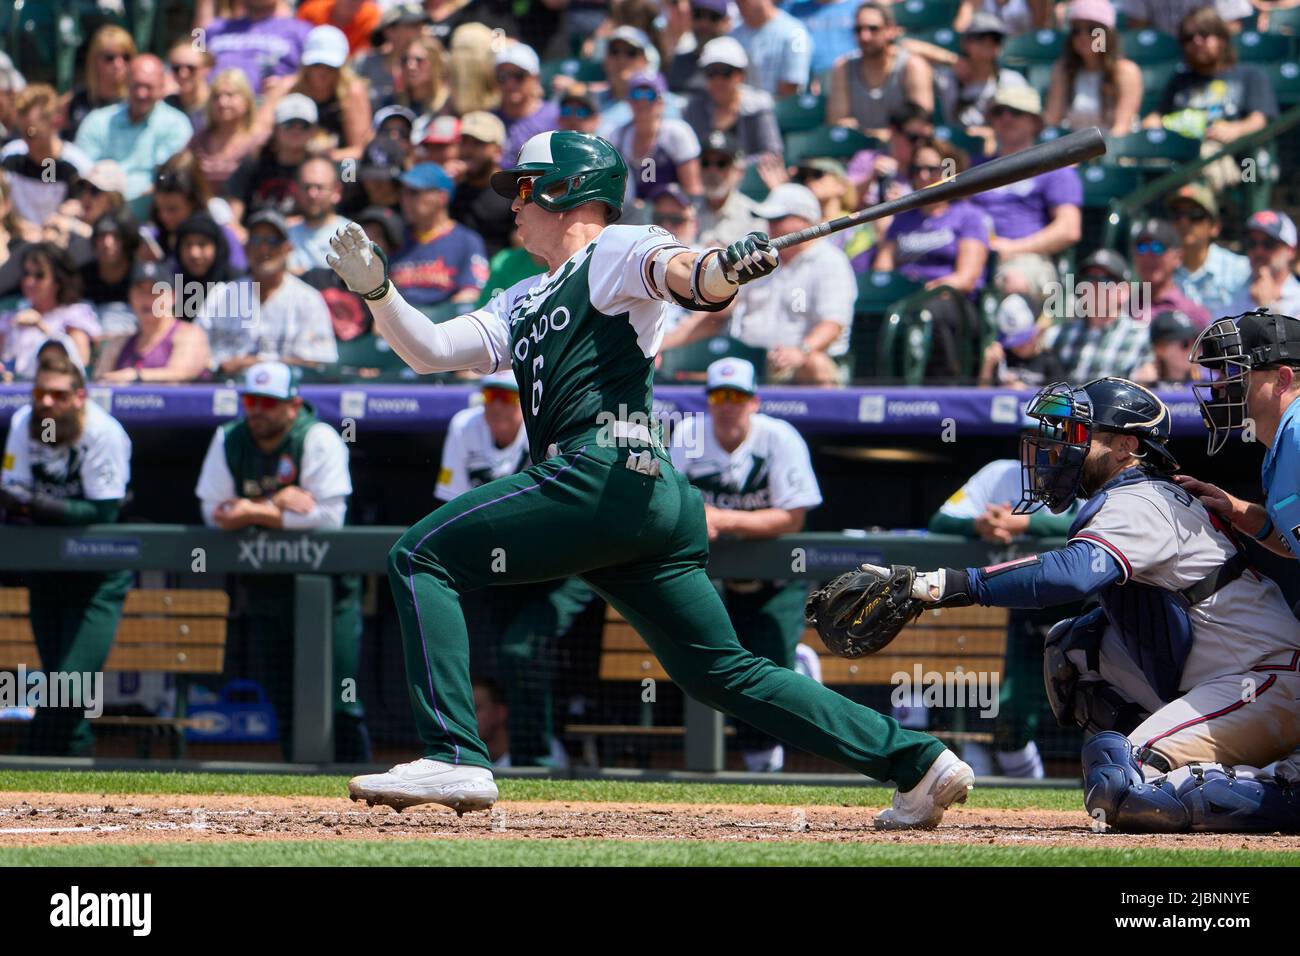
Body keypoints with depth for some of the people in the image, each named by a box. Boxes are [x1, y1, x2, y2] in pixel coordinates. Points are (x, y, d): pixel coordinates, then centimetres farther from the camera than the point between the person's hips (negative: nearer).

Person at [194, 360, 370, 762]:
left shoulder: (319, 439, -13)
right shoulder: (228, 440, 1)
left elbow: (329, 516, -22)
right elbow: (214, 511, -4)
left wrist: (256, 513, -18)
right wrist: (278, 506, -17)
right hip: (265, 587, 5)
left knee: (339, 703, -10)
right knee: (283, 702, 5)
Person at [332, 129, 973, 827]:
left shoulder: (615, 252, 6)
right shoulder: (525, 303, 32)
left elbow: (676, 271, -16)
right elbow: (429, 351, 27)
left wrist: (722, 269, -39)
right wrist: (376, 290, 10)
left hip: (604, 470, -9)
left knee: (421, 558, -8)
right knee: (723, 671, 8)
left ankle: (454, 759, -19)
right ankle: (917, 762, 6)